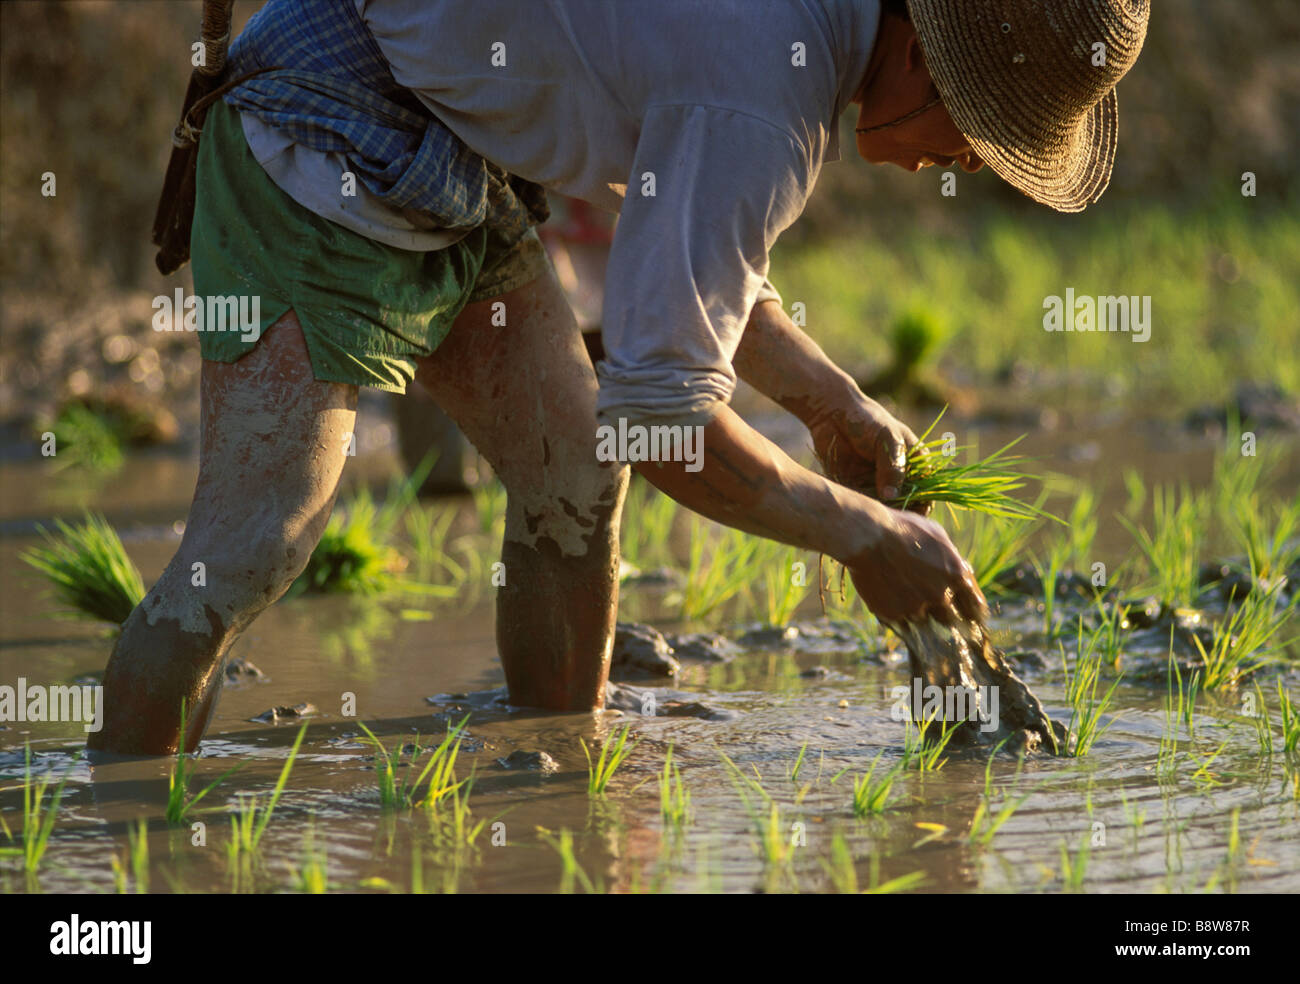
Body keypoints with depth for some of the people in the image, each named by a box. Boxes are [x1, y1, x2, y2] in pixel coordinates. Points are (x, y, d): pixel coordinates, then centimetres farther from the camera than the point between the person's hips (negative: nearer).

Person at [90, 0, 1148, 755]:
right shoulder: (765, 109, -27)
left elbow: (679, 234, 20)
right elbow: (660, 416, -27)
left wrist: (832, 401, 15)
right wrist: (865, 535, -16)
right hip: (326, 154, -10)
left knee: (576, 476, 11)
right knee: (254, 544, -13)